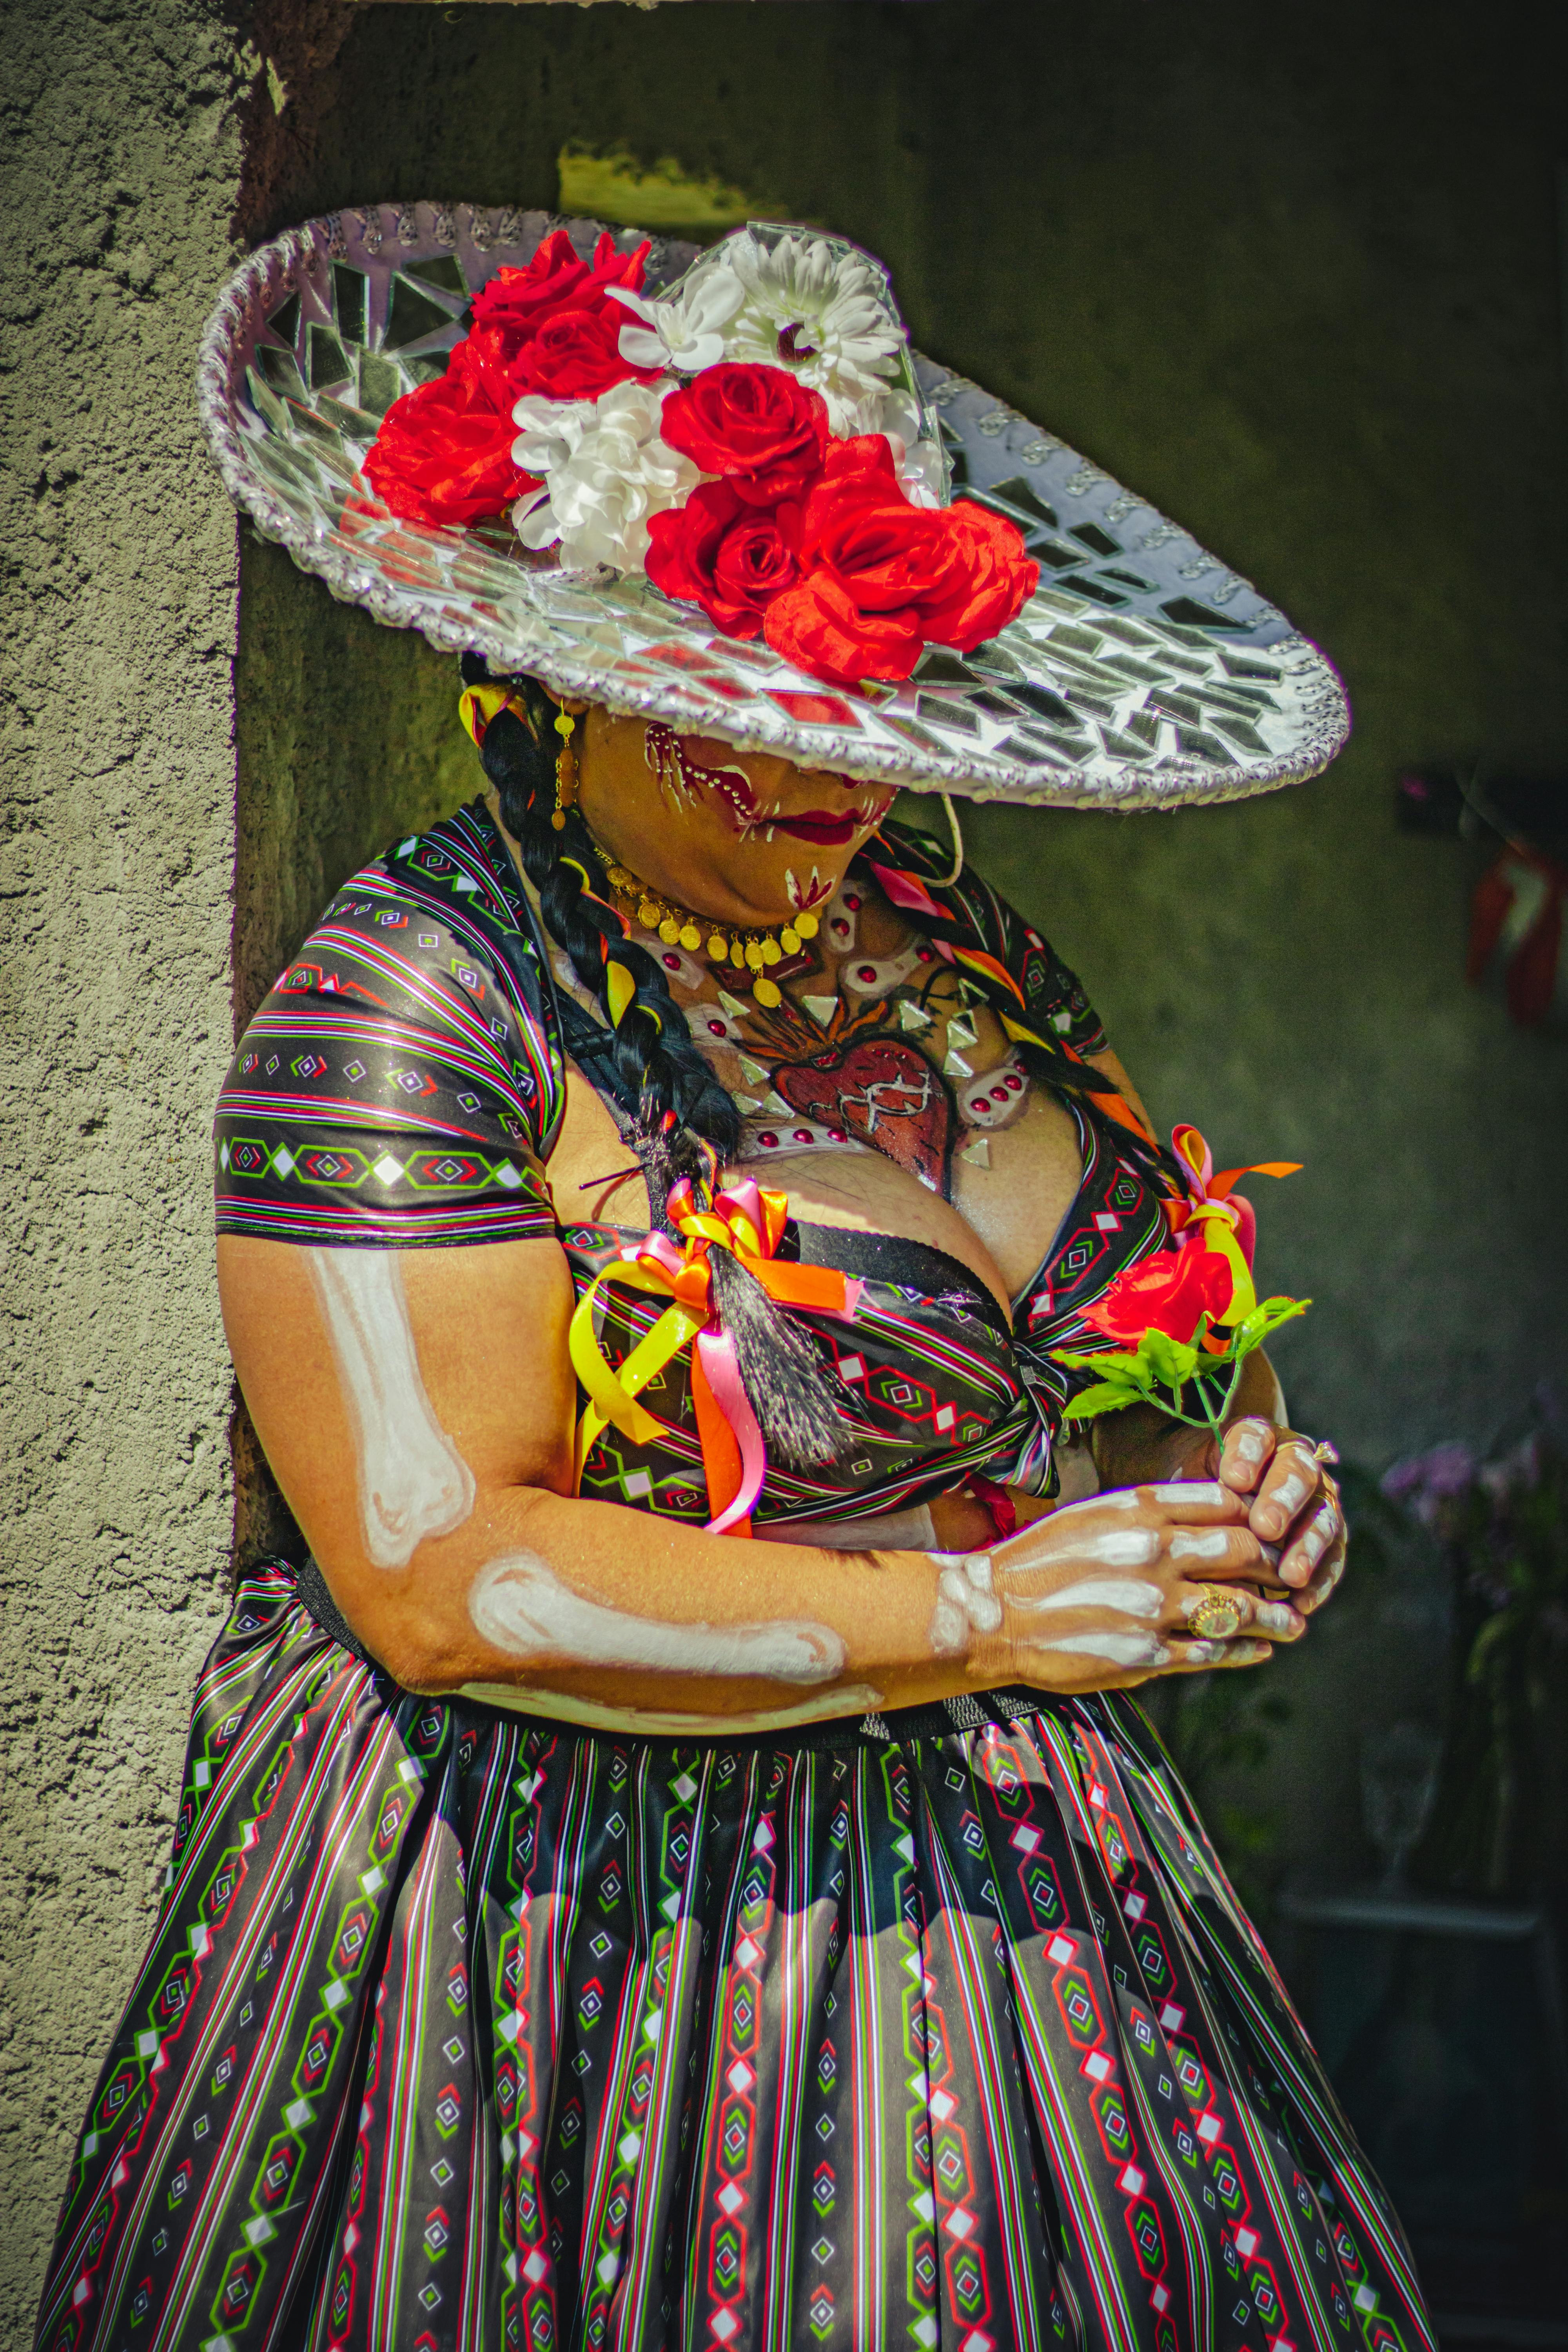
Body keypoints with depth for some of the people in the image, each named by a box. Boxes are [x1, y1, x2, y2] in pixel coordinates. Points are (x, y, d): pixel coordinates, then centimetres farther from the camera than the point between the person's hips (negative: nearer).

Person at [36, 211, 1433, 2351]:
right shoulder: (416, 1005, -15)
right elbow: (441, 1579, -22)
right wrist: (975, 1616, -21)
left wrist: (1243, 1477, -4)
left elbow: (1147, 1353, 20)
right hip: (587, 1951, -6)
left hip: (1011, 1899, 6)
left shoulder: (951, 946, 7)